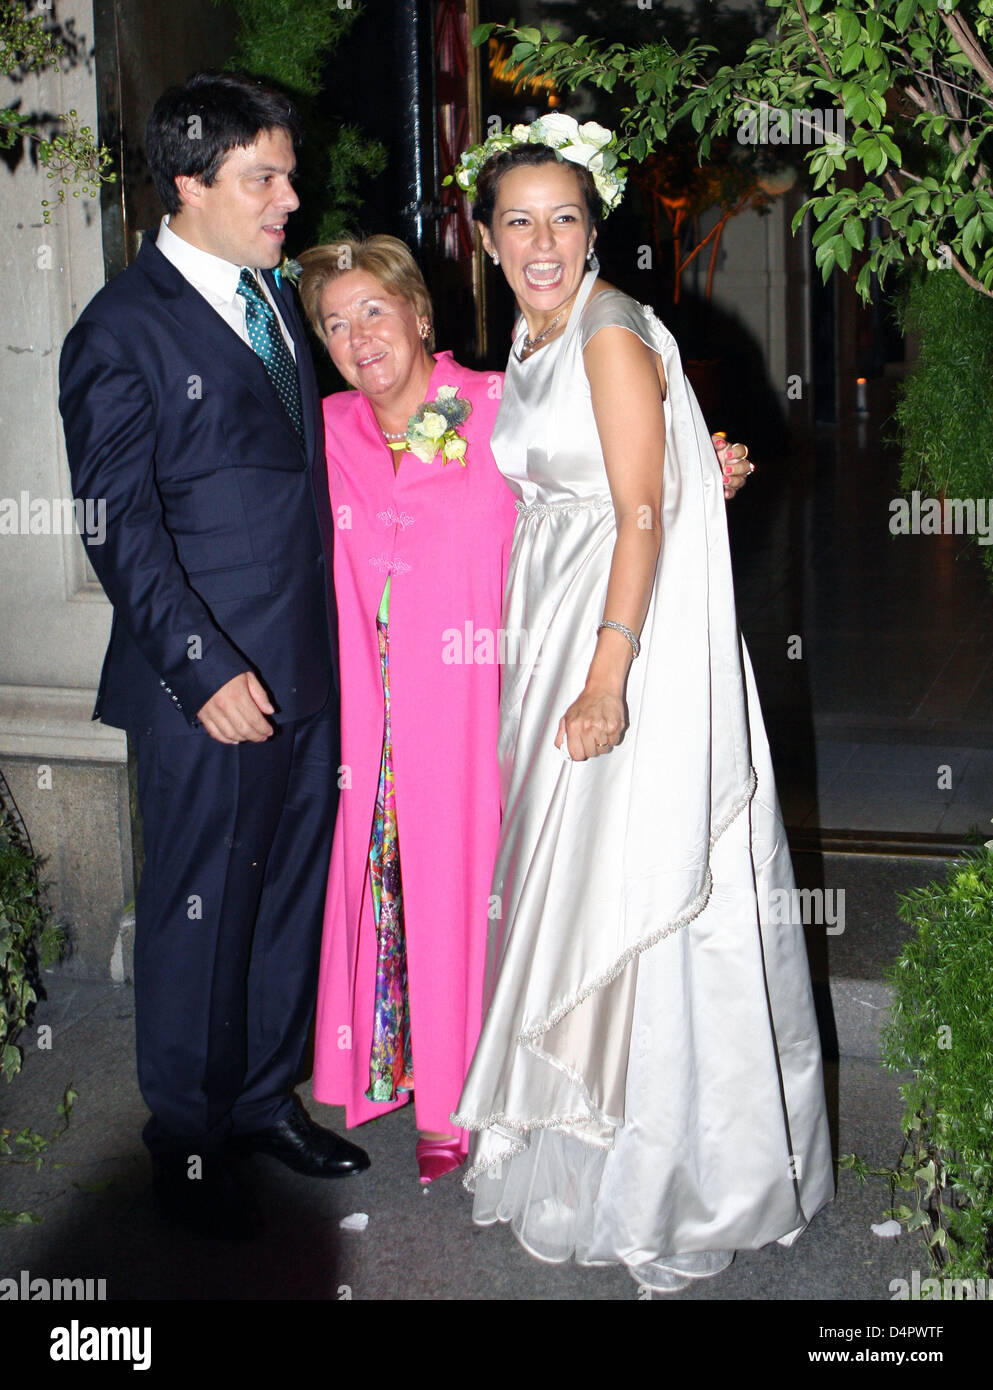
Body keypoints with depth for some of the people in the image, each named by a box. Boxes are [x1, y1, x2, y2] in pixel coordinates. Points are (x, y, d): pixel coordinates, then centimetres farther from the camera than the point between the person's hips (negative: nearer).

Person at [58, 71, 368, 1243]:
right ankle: (186, 1147, 24)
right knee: (198, 915, 6)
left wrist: (332, 640, 9)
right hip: (210, 683, -7)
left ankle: (264, 1099, 35)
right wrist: (204, 671, -19)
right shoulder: (122, 330, -11)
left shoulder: (274, 292, 13)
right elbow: (120, 528, -14)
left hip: (308, 670, 7)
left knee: (291, 895, 16)